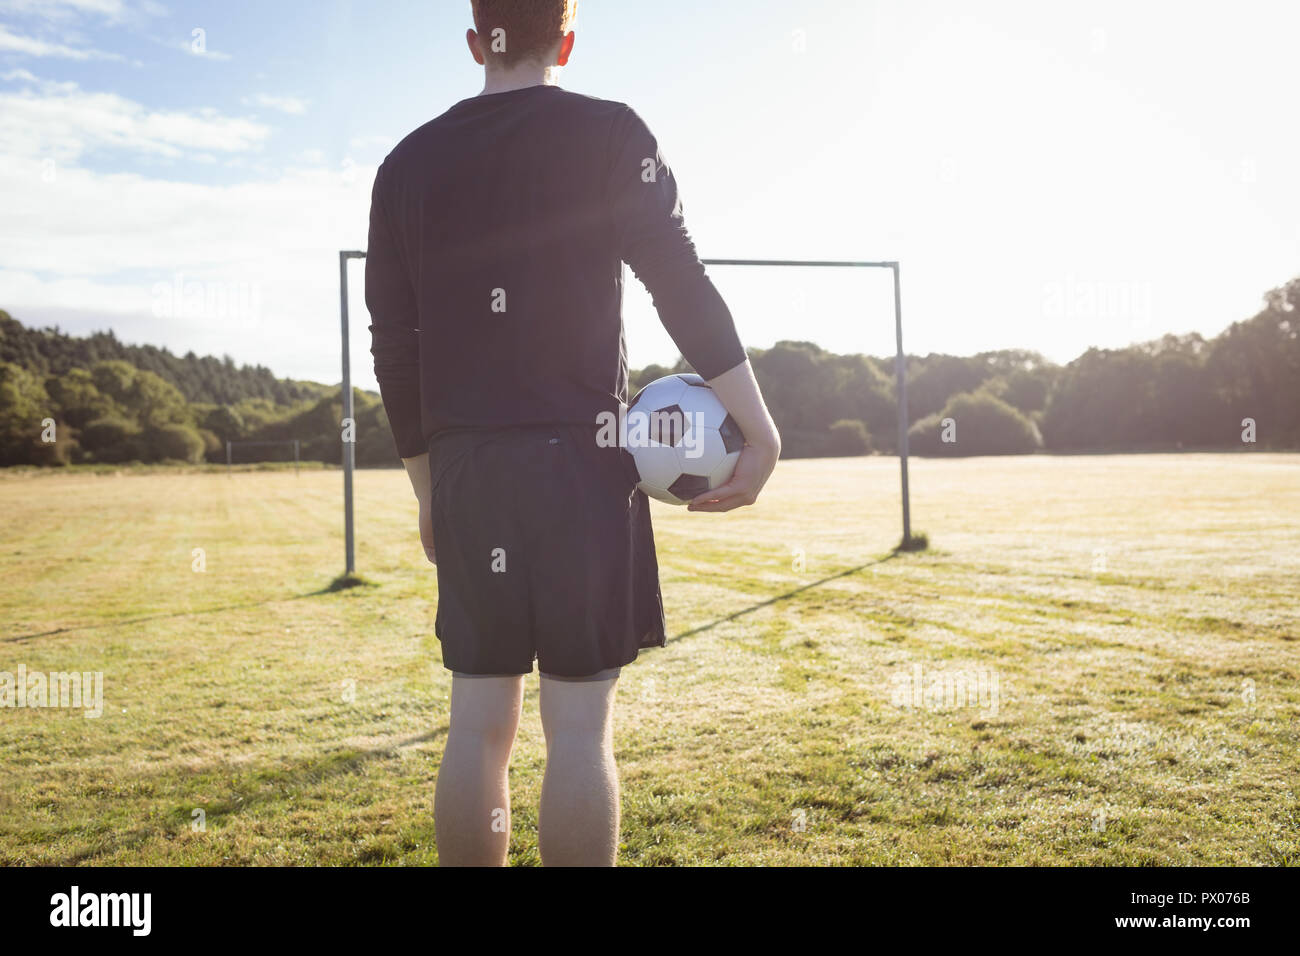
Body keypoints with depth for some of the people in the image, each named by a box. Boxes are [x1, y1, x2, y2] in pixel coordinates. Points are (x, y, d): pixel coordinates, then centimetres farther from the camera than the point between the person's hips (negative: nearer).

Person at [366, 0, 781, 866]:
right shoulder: (606, 135, 1)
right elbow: (683, 285, -9)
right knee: (580, 724, 0)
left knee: (478, 721, 10)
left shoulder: (407, 165, 11)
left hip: (465, 470, 4)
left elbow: (394, 347, 12)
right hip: (581, 460, -4)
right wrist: (761, 430, -8)